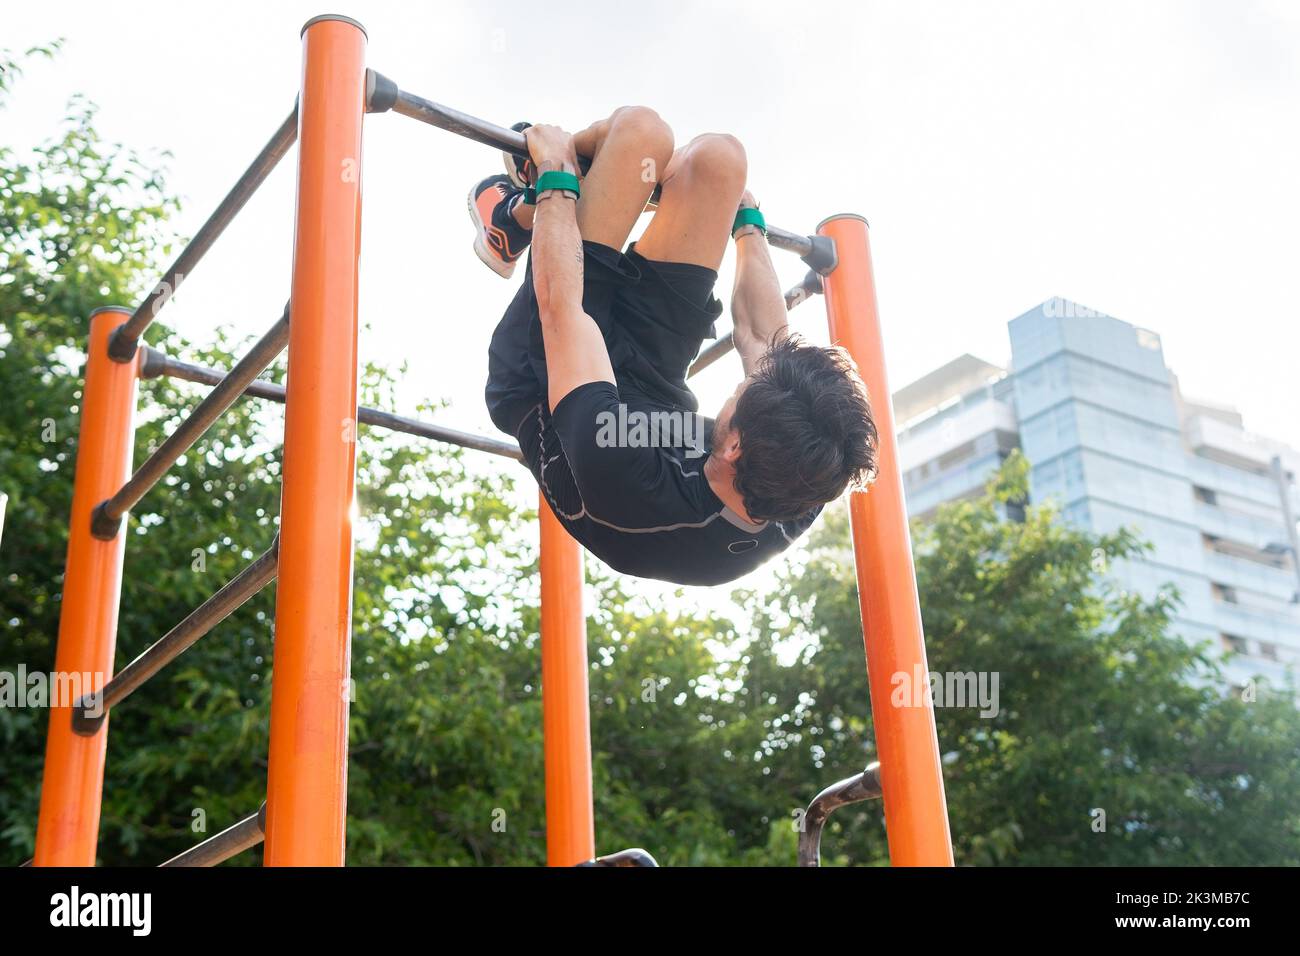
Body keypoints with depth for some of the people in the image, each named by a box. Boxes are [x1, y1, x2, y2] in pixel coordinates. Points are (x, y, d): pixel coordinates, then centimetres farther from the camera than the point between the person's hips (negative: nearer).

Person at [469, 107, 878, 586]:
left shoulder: (625, 483, -46)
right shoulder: (796, 502, -29)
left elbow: (560, 310, -33)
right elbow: (760, 338, -12)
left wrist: (555, 178, -18)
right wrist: (750, 224, 4)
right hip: (645, 376, 4)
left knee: (641, 129, -15)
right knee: (717, 154, -7)